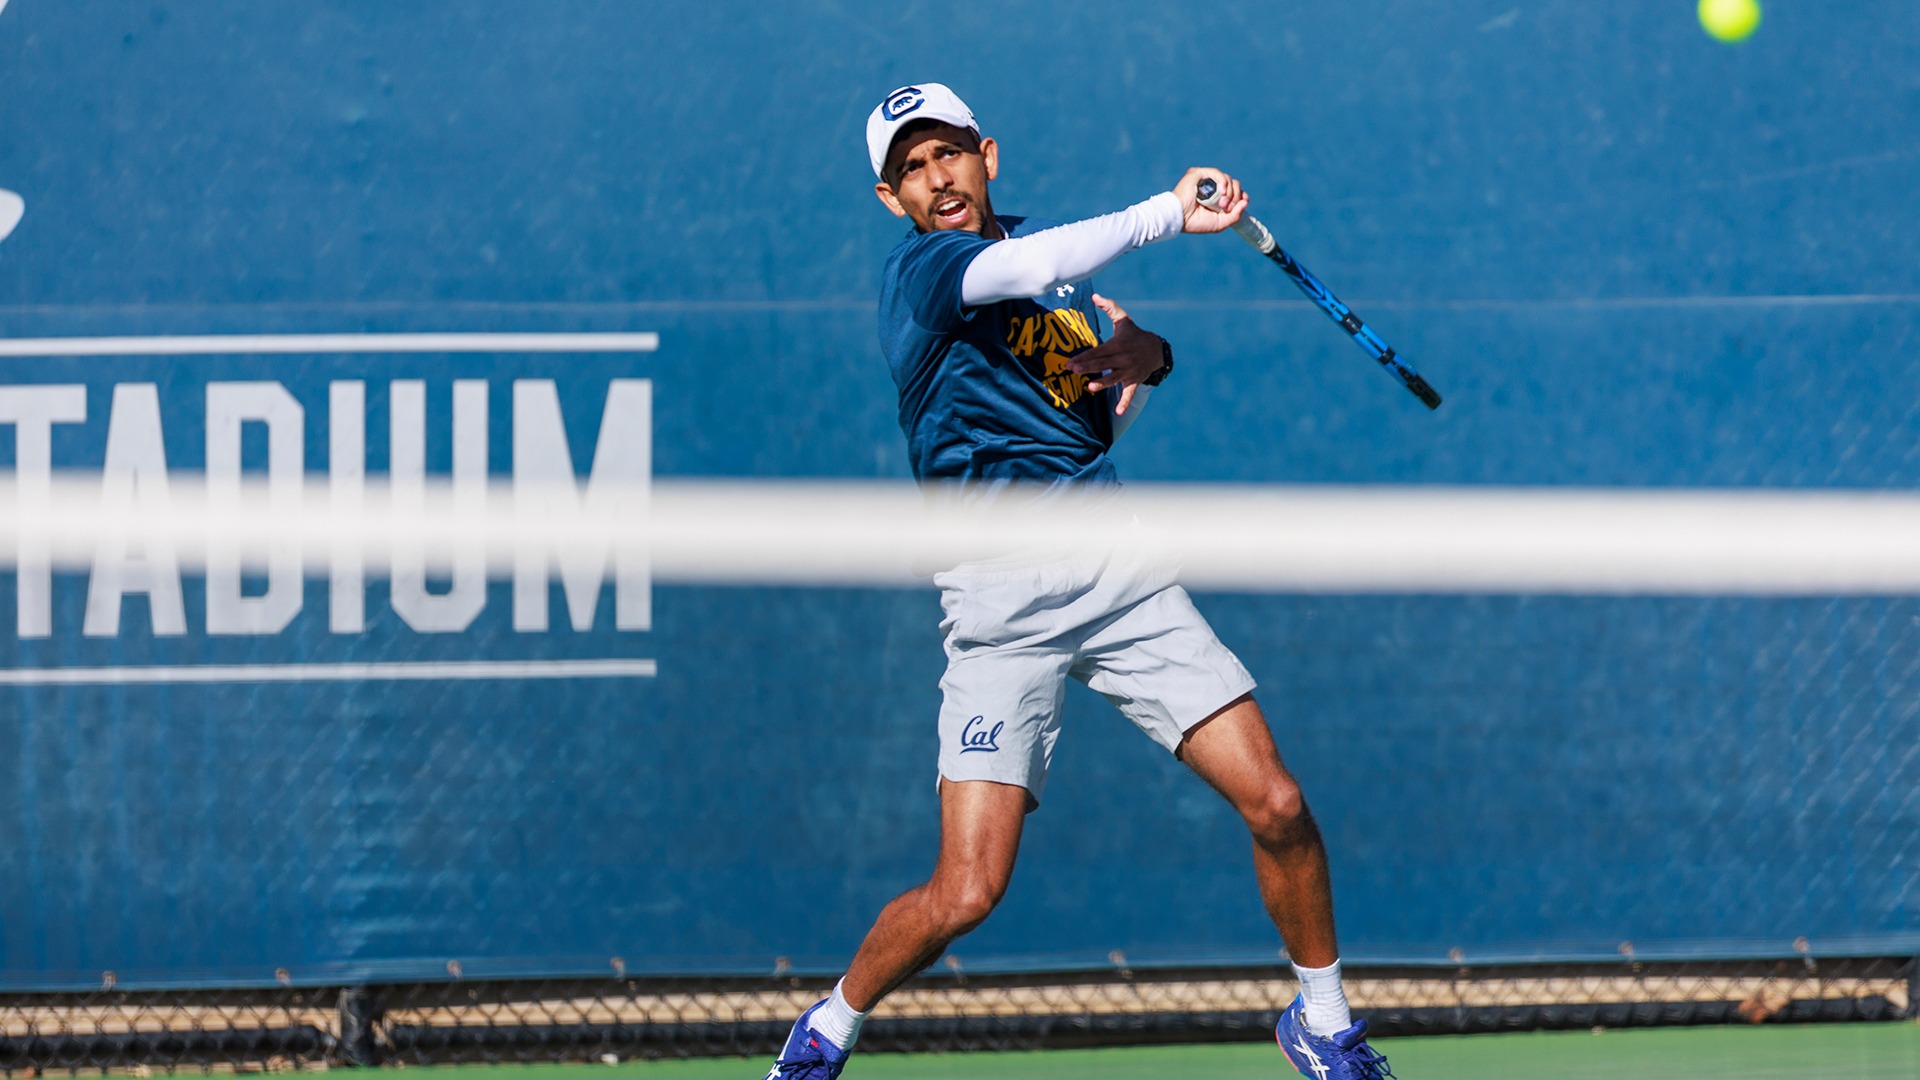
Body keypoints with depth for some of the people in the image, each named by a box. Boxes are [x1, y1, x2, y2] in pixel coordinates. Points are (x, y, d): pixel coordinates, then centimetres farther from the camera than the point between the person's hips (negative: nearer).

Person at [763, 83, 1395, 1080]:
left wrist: (1146, 356, 3)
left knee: (1277, 807, -4)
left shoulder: (1036, 241, 15)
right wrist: (1170, 212, -21)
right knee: (964, 894, -13)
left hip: (1119, 573, 6)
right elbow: (1032, 271, -28)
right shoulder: (919, 270, -7)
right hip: (1004, 601, -6)